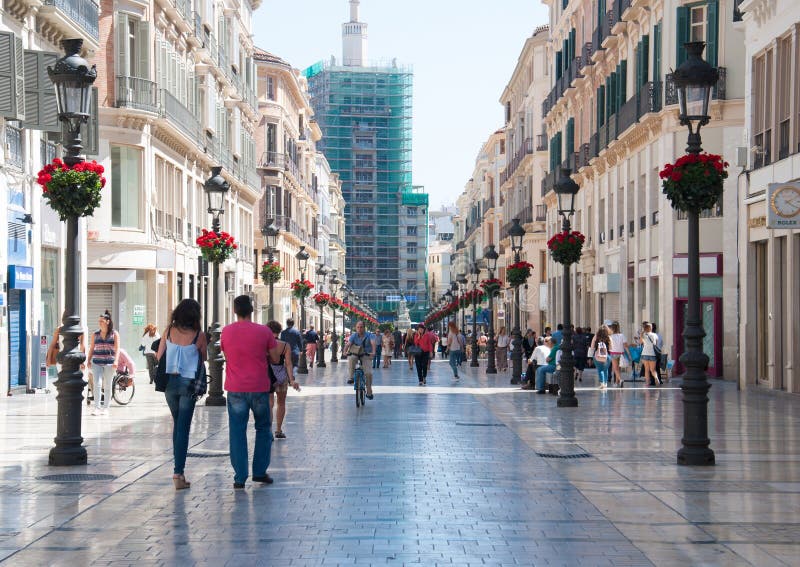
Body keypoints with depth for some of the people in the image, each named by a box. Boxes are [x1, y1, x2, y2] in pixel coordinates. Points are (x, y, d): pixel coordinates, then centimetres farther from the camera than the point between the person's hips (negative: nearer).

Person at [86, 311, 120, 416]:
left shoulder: (114, 334, 4)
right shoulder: (95, 334, 9)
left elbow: (117, 349, -1)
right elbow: (91, 349, 12)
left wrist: (116, 361, -14)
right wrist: (88, 361, 2)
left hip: (109, 363, -1)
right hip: (96, 363, 1)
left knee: (107, 386, 5)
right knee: (97, 384, -11)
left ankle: (105, 408, 13)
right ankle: (97, 407, -10)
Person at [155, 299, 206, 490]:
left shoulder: (169, 331, -2)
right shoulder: (199, 335, -9)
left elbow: (158, 357, 3)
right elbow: (204, 358, 5)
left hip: (169, 381, 3)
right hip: (188, 383, -3)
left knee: (177, 424, 19)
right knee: (183, 428, 0)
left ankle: (178, 469, 22)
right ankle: (178, 472, -6)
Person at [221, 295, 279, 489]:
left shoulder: (226, 332, -1)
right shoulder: (263, 331, -6)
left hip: (235, 389, 1)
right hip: (259, 388, -1)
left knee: (237, 432, 4)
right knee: (263, 429, 16)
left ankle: (240, 477, 1)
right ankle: (260, 472, 16)